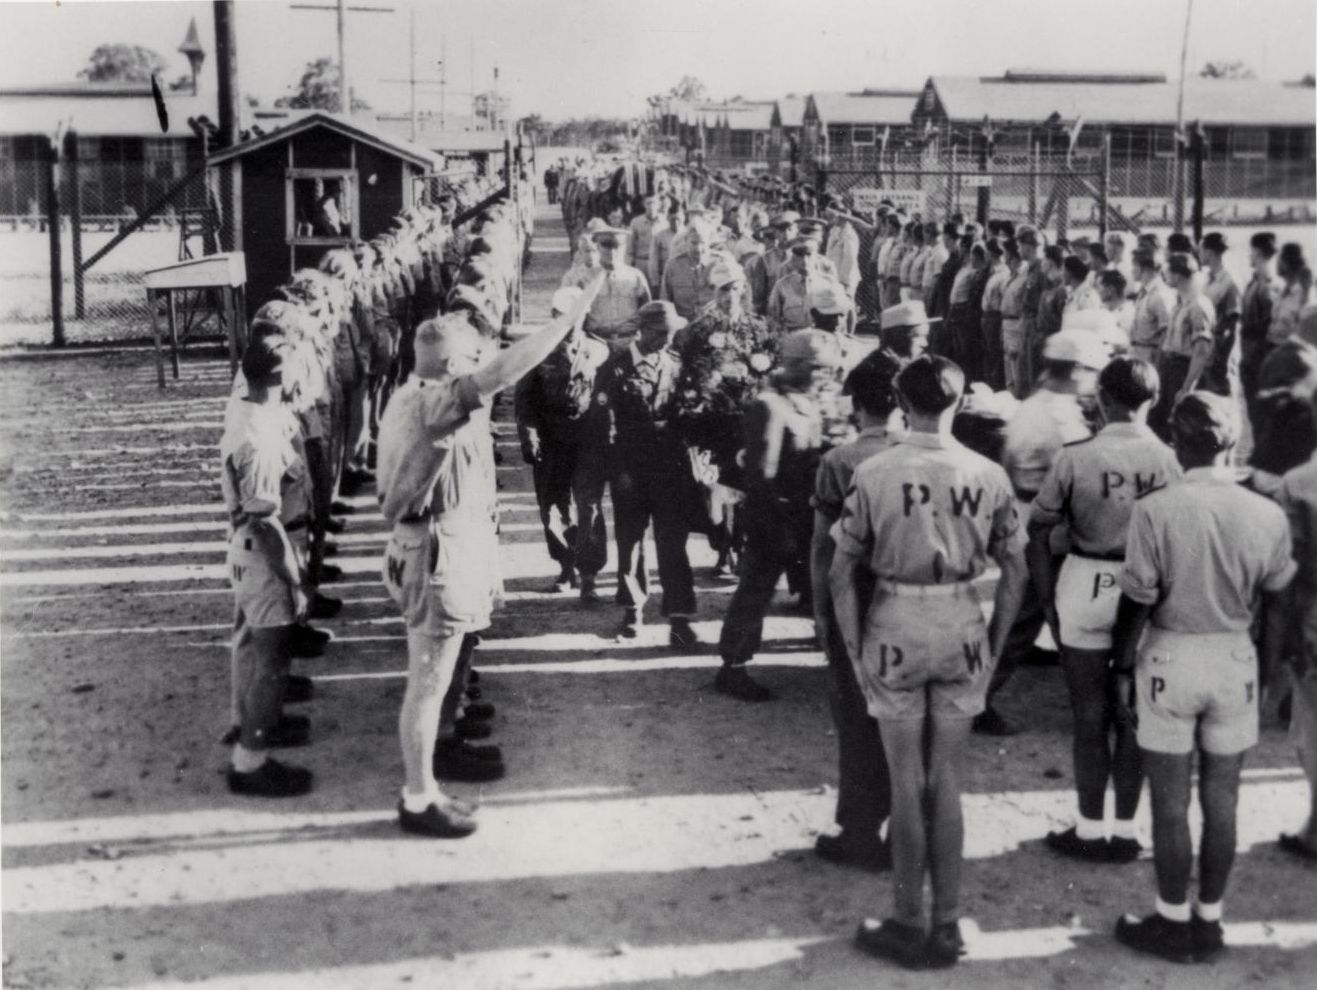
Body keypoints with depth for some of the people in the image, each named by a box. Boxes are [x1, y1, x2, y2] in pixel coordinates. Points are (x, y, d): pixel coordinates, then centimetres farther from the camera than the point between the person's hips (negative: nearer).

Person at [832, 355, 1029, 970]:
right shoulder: (988, 476, -3)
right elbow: (1015, 573, 2)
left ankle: (909, 926, 20)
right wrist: (994, 645, 12)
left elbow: (842, 574, -7)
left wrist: (856, 650, 1)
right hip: (962, 628, 2)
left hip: (896, 628, -2)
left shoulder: (874, 474, -10)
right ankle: (946, 928, 21)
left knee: (907, 785, 10)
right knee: (947, 784, 13)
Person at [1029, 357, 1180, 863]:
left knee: (1091, 716, 9)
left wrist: (1047, 599, 3)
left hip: (1086, 590, -1)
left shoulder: (1075, 458, -10)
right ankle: (1125, 830, 22)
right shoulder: (1171, 460, -7)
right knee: (1133, 716, 13)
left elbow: (1039, 534, -7)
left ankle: (1091, 830, 18)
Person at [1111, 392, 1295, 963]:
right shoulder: (1268, 515, -7)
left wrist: (1123, 668, 3)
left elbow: (1137, 603, -10)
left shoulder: (1155, 510, -16)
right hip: (1235, 660, 3)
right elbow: (1276, 609, 2)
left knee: (1171, 801, 9)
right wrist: (1266, 672, 15)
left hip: (1170, 658, -3)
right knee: (1221, 799, 14)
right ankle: (1209, 921, 26)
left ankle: (1174, 923, 21)